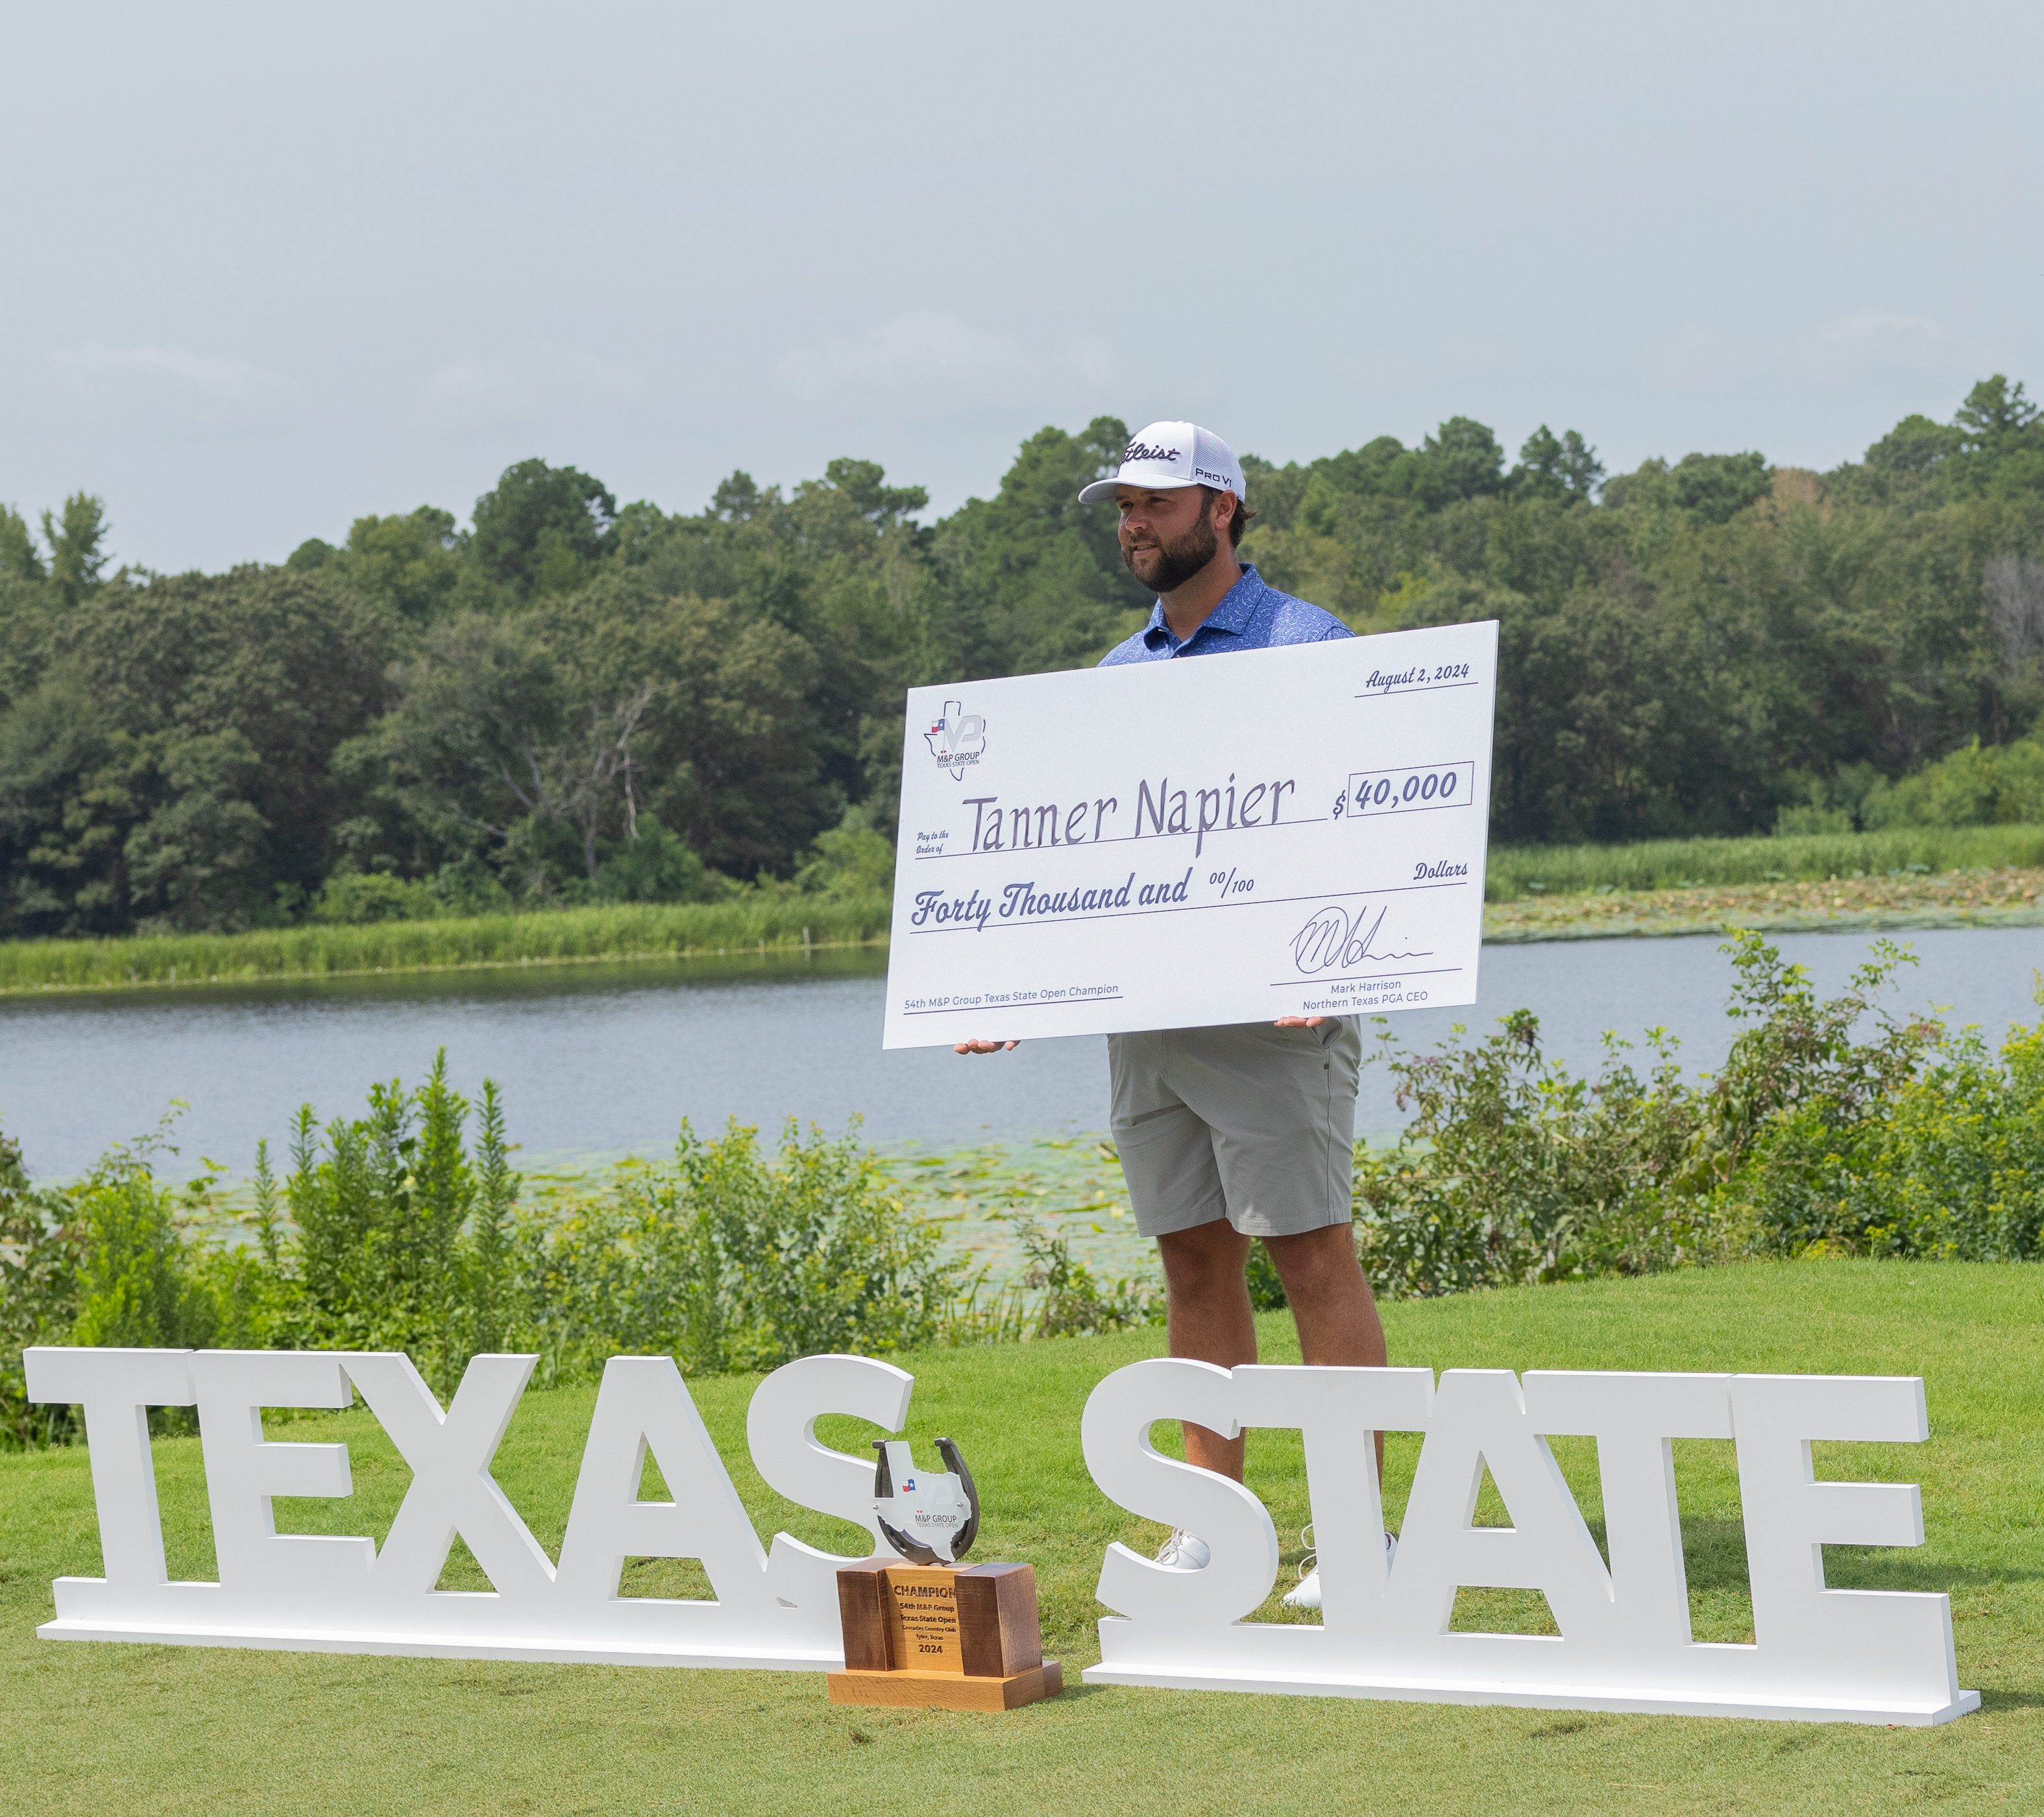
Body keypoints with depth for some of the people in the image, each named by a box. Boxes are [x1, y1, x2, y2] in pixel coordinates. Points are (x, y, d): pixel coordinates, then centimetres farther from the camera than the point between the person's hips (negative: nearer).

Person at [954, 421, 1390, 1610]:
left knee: (1314, 1254, -6)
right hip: (1145, 1010, 7)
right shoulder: (1119, 673, 18)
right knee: (1195, 1259, 7)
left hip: (1268, 1011, -6)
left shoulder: (1308, 644, -2)